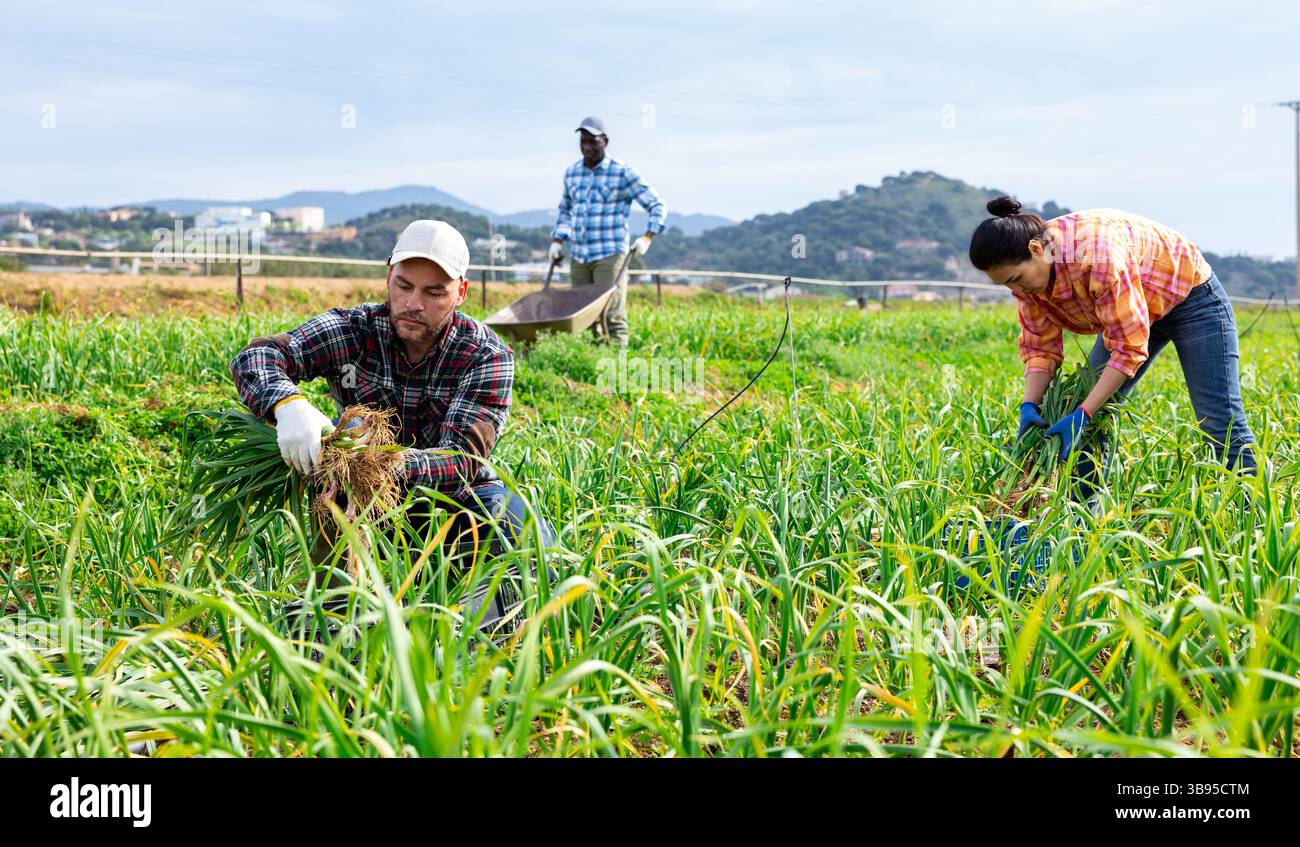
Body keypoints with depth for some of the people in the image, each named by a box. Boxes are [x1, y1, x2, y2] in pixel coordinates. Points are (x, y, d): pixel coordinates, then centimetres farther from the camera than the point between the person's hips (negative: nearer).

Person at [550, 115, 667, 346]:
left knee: (611, 315, -11)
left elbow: (657, 206, -1)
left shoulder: (623, 173, -3)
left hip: (609, 255, -5)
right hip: (578, 256, 5)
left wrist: (647, 238, -14)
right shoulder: (572, 173, 13)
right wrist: (557, 241, 14)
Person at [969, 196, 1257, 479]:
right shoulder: (1028, 268, -17)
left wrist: (1082, 415, -36)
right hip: (1126, 314, 7)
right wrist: (1029, 405, -25)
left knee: (1220, 425, -7)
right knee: (1092, 415, -1)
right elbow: (1040, 346, -10)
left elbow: (1129, 347, -35)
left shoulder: (1096, 255, -40)